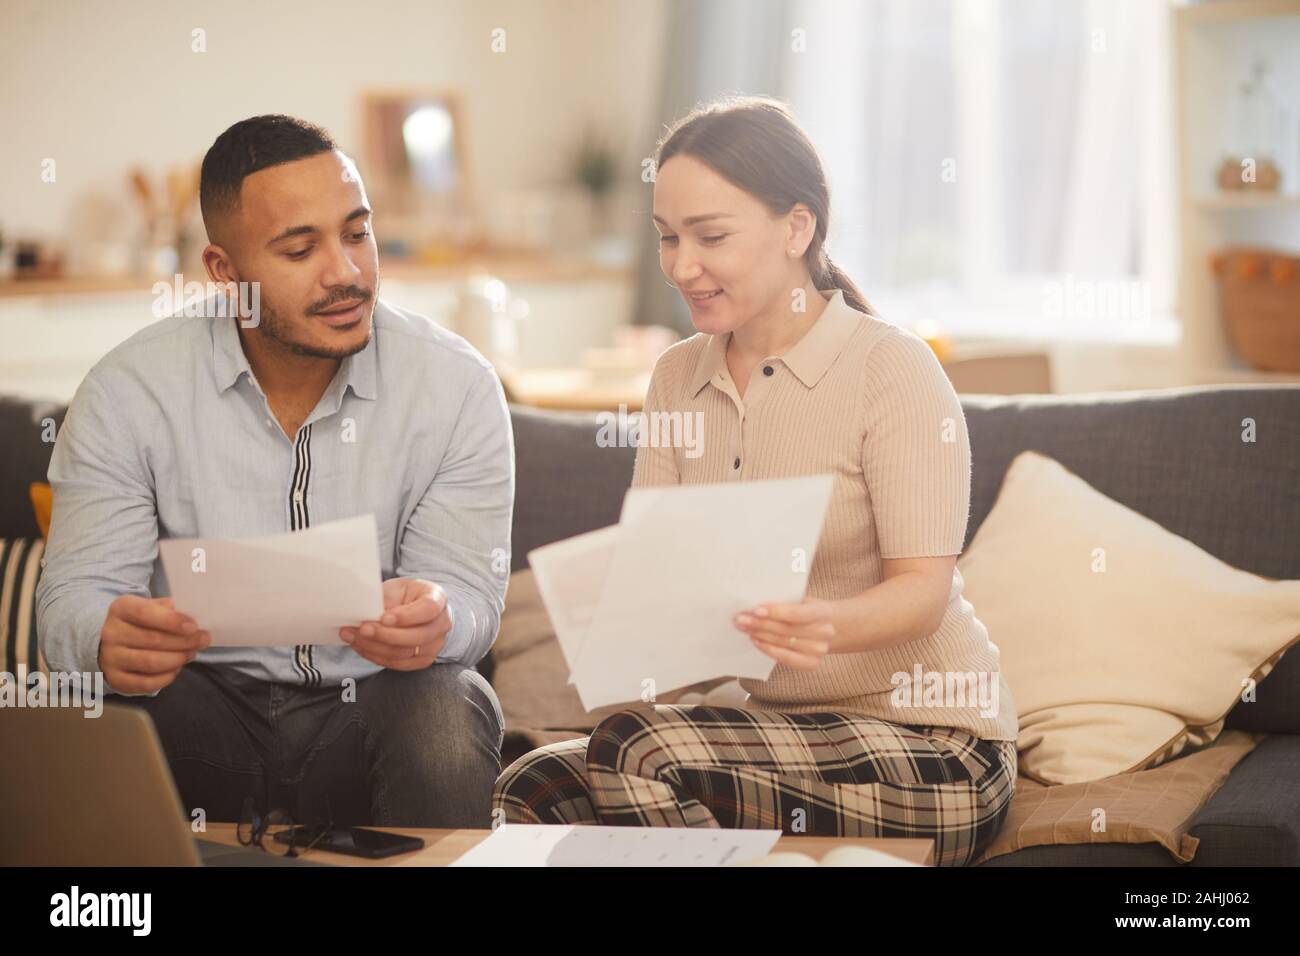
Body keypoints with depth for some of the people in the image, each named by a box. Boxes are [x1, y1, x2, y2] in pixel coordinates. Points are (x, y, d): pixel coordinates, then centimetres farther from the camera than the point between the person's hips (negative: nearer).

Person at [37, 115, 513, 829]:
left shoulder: (458, 385, -5)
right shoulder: (127, 393, -5)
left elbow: (468, 590, -7)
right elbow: (75, 597, -8)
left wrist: (431, 618, -34)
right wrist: (107, 641, -35)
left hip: (373, 698, 0)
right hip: (203, 697, 0)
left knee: (446, 728, -33)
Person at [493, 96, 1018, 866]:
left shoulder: (890, 366, -10)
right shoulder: (677, 380, 9)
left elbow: (925, 586, -15)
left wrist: (829, 626, -37)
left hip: (927, 746, -5)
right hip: (767, 724, 5)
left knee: (643, 748, -28)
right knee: (529, 790, -19)